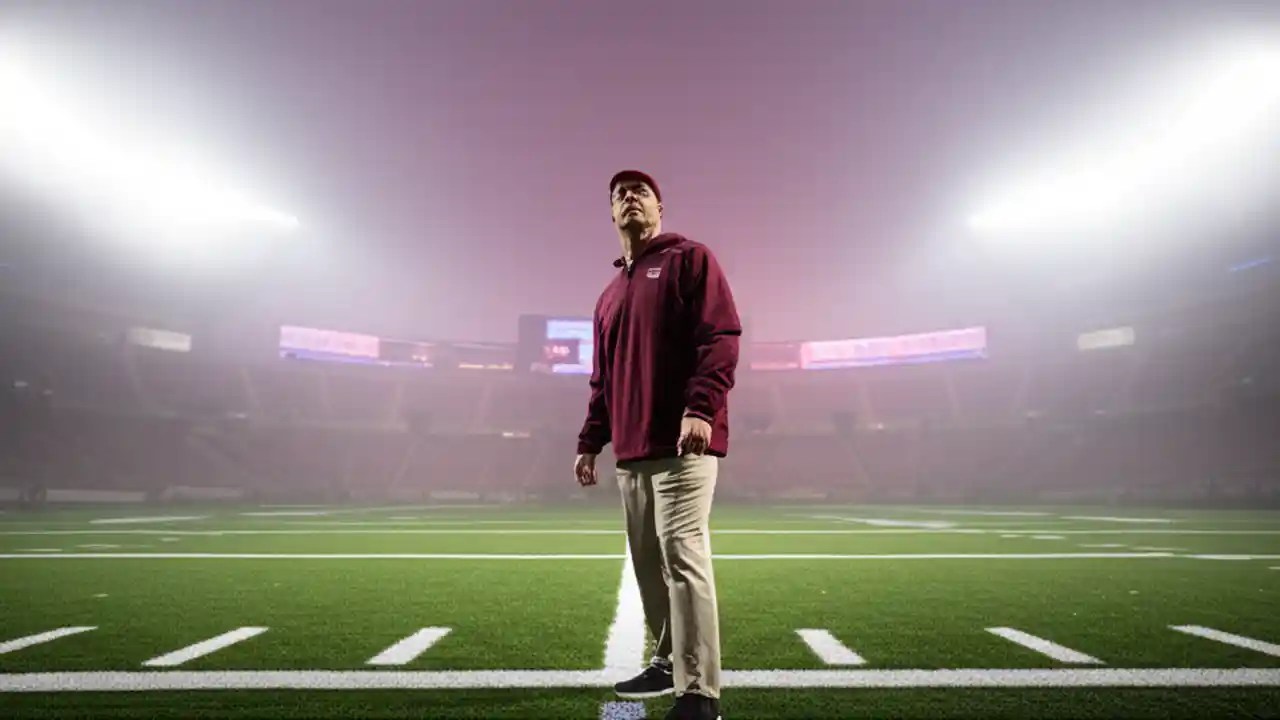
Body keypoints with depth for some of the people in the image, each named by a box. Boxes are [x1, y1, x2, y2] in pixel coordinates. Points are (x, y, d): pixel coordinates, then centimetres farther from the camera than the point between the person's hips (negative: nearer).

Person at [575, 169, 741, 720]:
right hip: (631, 451, 8)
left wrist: (701, 409, -23)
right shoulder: (609, 296, 23)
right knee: (649, 563, 12)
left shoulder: (689, 259, 2)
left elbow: (721, 338, -11)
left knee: (682, 557, -13)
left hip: (684, 444, -7)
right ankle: (668, 662, 27)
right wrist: (590, 442, 17)